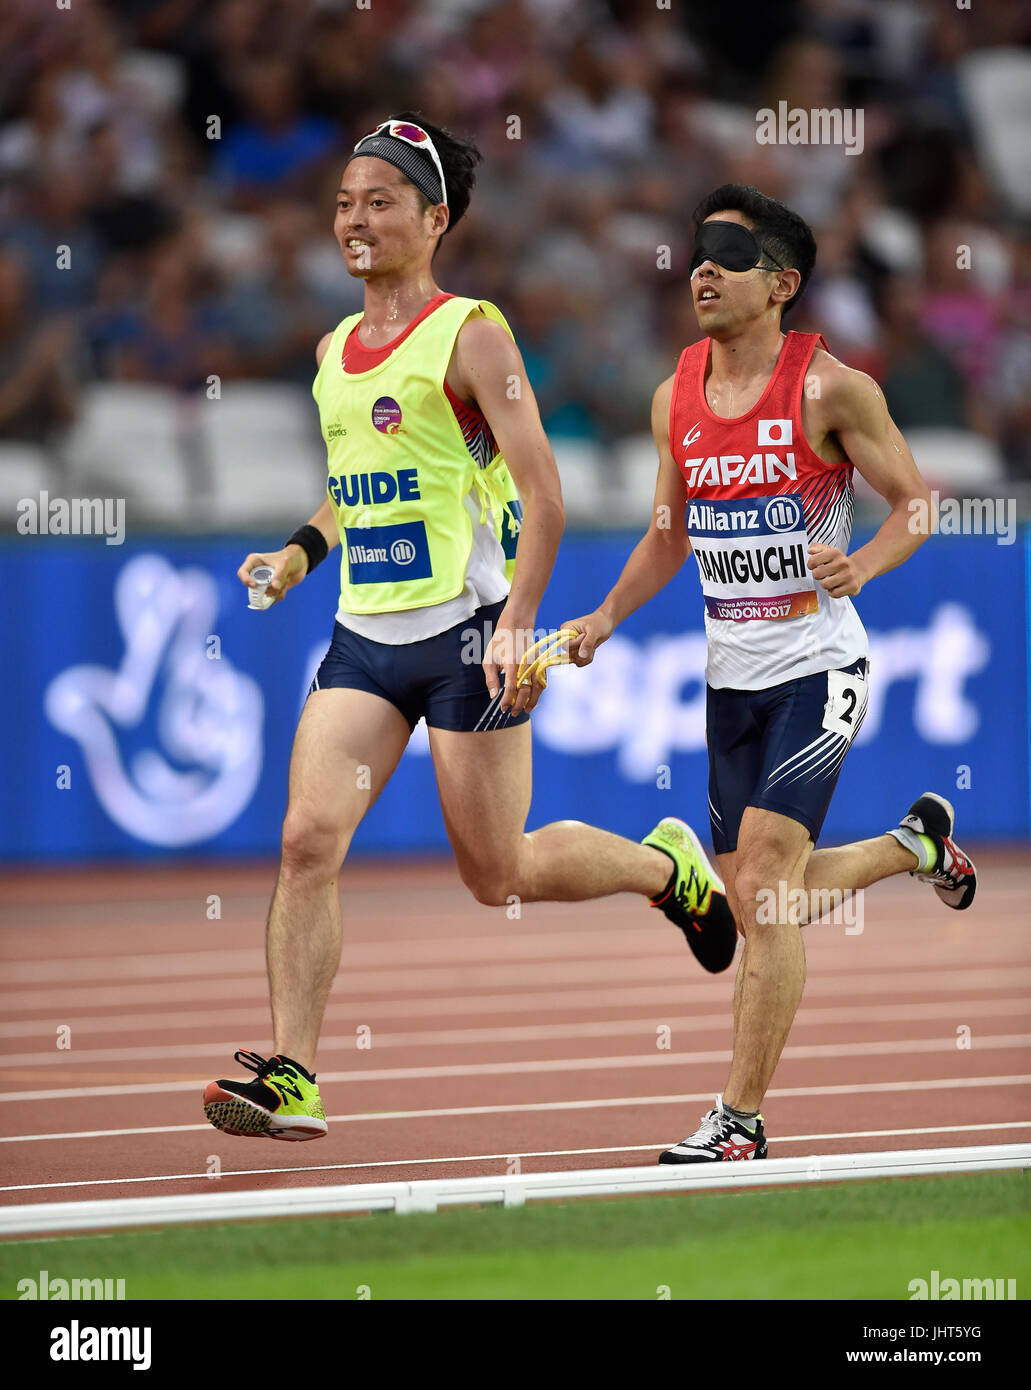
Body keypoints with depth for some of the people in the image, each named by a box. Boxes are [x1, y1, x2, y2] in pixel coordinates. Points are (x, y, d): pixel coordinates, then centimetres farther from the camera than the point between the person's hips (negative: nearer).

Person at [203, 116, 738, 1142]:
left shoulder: (469, 335, -8)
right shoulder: (333, 352, 13)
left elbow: (542, 493, -12)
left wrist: (517, 624, -21)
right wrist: (305, 549, 12)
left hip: (464, 634, -6)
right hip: (362, 638, 6)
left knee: (498, 875, 2)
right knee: (308, 840, -12)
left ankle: (666, 865, 29)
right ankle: (289, 1078, -12)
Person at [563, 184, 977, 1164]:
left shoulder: (829, 387, -11)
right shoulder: (676, 397, 5)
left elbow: (916, 502, -5)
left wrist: (860, 564, -25)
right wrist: (604, 619, 3)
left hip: (817, 668, -7)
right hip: (731, 676, 7)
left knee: (765, 884, -16)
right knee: (753, 898, 12)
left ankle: (740, 1119, -11)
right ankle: (916, 841, 41)